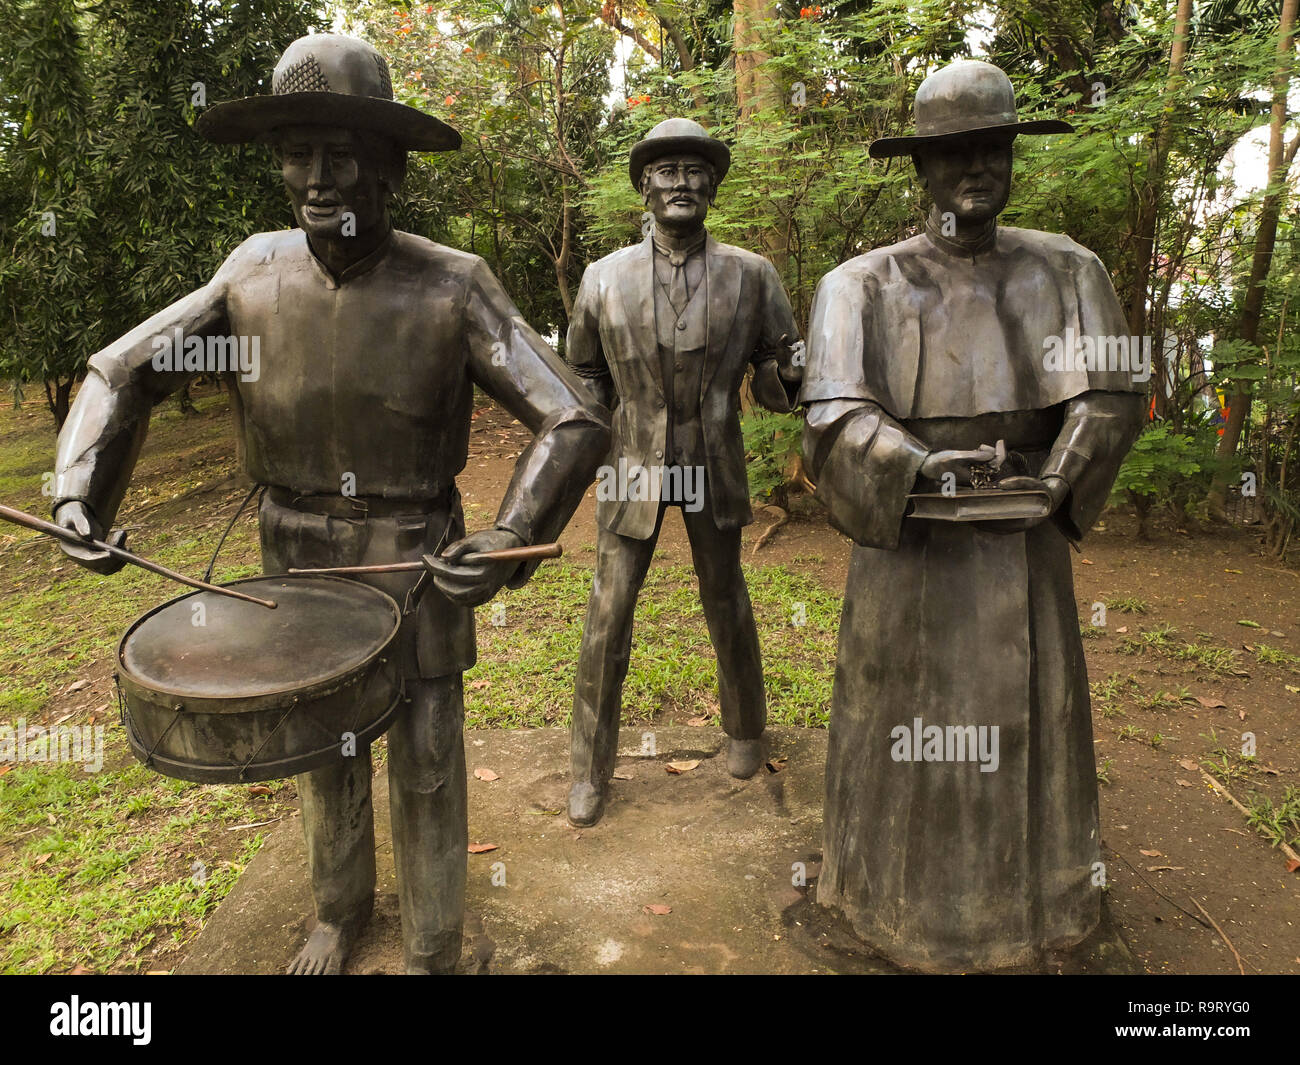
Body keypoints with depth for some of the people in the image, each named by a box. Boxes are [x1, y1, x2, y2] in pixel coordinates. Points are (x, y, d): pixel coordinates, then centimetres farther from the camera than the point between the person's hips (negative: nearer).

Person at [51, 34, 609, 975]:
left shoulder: (453, 288, -18)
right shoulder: (256, 273, -6)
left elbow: (576, 422, -20)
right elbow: (122, 372, 5)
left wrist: (510, 542, -32)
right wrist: (80, 495, -8)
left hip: (416, 562, -3)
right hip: (297, 560, 4)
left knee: (426, 764, 8)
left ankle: (433, 951, 32)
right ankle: (342, 911, 47)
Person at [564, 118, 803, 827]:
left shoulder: (751, 275, -4)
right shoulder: (604, 278, -3)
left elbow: (784, 361, 5)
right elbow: (583, 370, 12)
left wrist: (776, 377, -18)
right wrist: (597, 431, 0)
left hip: (715, 468, 0)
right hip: (632, 468, 0)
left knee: (726, 604, 16)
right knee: (608, 619, 1)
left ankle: (745, 730, 42)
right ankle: (591, 769, 20)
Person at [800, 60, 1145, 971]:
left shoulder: (1066, 271, 4)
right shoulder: (864, 284, -5)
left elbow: (1113, 391, -4)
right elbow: (834, 414, -16)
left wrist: (1058, 481, -18)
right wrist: (922, 465, -31)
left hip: (1023, 543, 3)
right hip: (907, 540, -2)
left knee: (1028, 719, 14)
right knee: (907, 718, 10)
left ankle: (1029, 900, 38)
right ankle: (901, 896, 32)